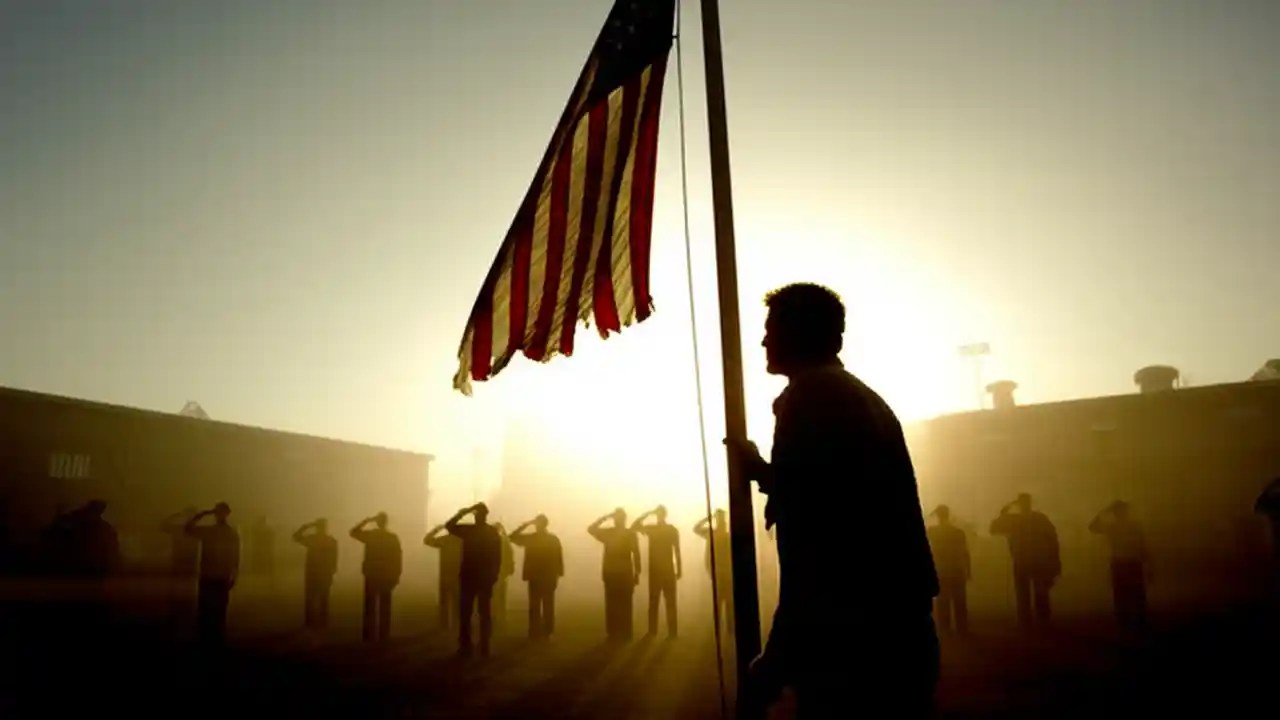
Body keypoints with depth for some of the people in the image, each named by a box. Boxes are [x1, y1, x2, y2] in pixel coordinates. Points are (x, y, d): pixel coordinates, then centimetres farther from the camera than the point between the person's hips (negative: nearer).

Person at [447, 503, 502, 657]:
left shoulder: (468, 530, -11)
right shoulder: (494, 532, -2)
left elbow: (448, 525, 1)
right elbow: (498, 556, 1)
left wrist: (461, 513, 2)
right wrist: (494, 574, 8)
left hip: (469, 577, -3)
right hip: (487, 577, 3)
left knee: (465, 613, 6)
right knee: (485, 613, 8)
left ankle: (465, 647, 3)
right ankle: (484, 648, 5)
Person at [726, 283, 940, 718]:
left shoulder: (806, 398, -11)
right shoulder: (863, 399, 19)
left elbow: (807, 536, -21)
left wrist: (779, 658, -19)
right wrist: (761, 470, 38)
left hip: (850, 633, -10)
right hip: (897, 623, 10)